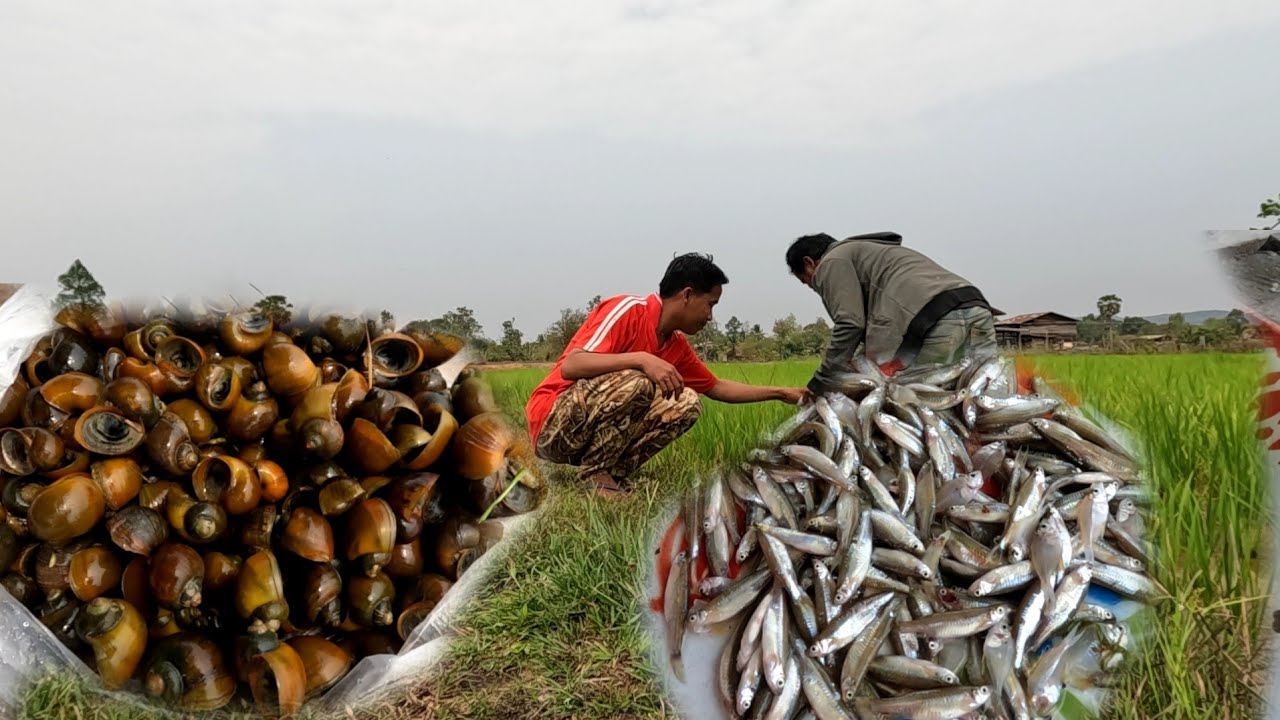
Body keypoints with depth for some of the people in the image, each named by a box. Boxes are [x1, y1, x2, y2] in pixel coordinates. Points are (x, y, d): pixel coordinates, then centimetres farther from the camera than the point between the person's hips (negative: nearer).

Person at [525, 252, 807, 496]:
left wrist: (781, 393, 22)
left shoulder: (678, 345, 8)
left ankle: (613, 472, -5)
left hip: (596, 436, 7)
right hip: (551, 427, -7)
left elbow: (717, 388, 22)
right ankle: (594, 473, -14)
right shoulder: (629, 309, -16)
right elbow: (570, 365, -27)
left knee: (687, 403, -8)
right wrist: (642, 359, -33)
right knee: (635, 382, -32)